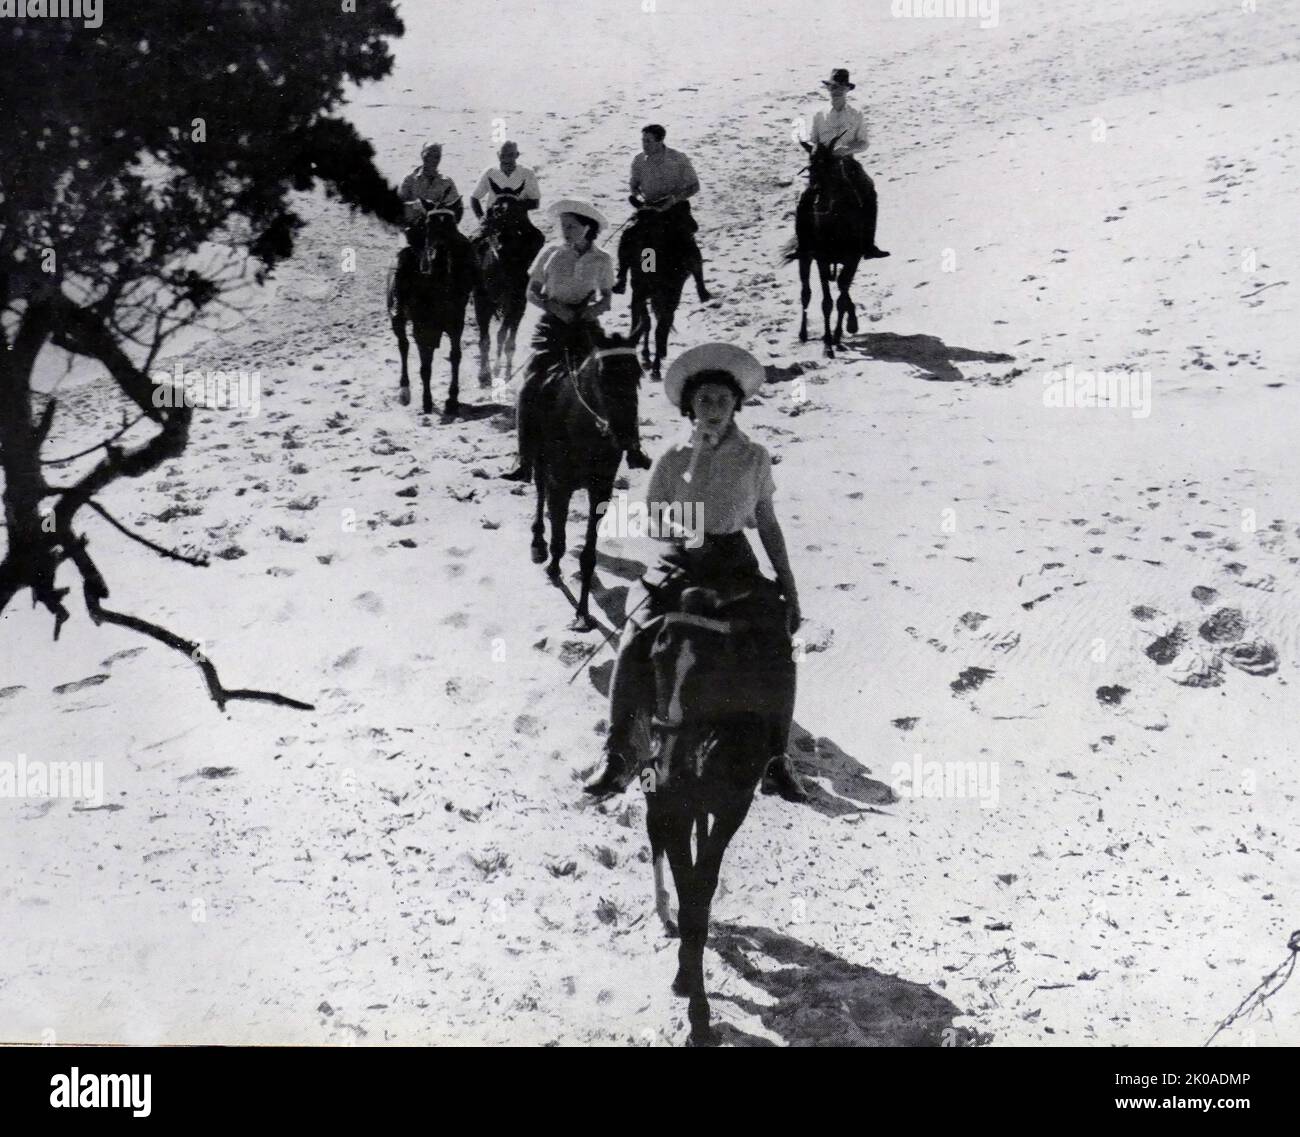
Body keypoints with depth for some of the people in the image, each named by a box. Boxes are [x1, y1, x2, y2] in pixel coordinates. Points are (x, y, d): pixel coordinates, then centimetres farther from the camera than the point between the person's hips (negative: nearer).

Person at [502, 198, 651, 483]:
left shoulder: (601, 260, 2)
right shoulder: (551, 253, 0)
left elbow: (607, 299, 12)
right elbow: (532, 292, 5)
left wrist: (597, 307, -11)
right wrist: (552, 305, -14)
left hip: (586, 327, 0)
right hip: (553, 325, 0)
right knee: (531, 391, -12)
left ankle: (631, 449, 15)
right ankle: (525, 463, -6)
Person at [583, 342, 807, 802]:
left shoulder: (754, 458, 4)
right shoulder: (672, 461, 3)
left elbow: (769, 525, 9)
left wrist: (788, 588, 5)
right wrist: (683, 534, -13)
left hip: (737, 564, 0)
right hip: (682, 565, 0)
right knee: (634, 644, -23)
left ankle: (778, 759, -7)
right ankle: (618, 754, -15)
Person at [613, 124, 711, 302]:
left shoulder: (679, 159, -13)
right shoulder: (639, 161, -4)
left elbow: (694, 187, -7)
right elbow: (633, 184, 13)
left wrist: (675, 198, -23)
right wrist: (638, 196, -10)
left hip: (676, 207, -3)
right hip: (649, 208, 3)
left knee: (689, 244, -20)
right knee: (627, 237, -16)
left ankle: (700, 284, -2)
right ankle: (621, 278, 2)